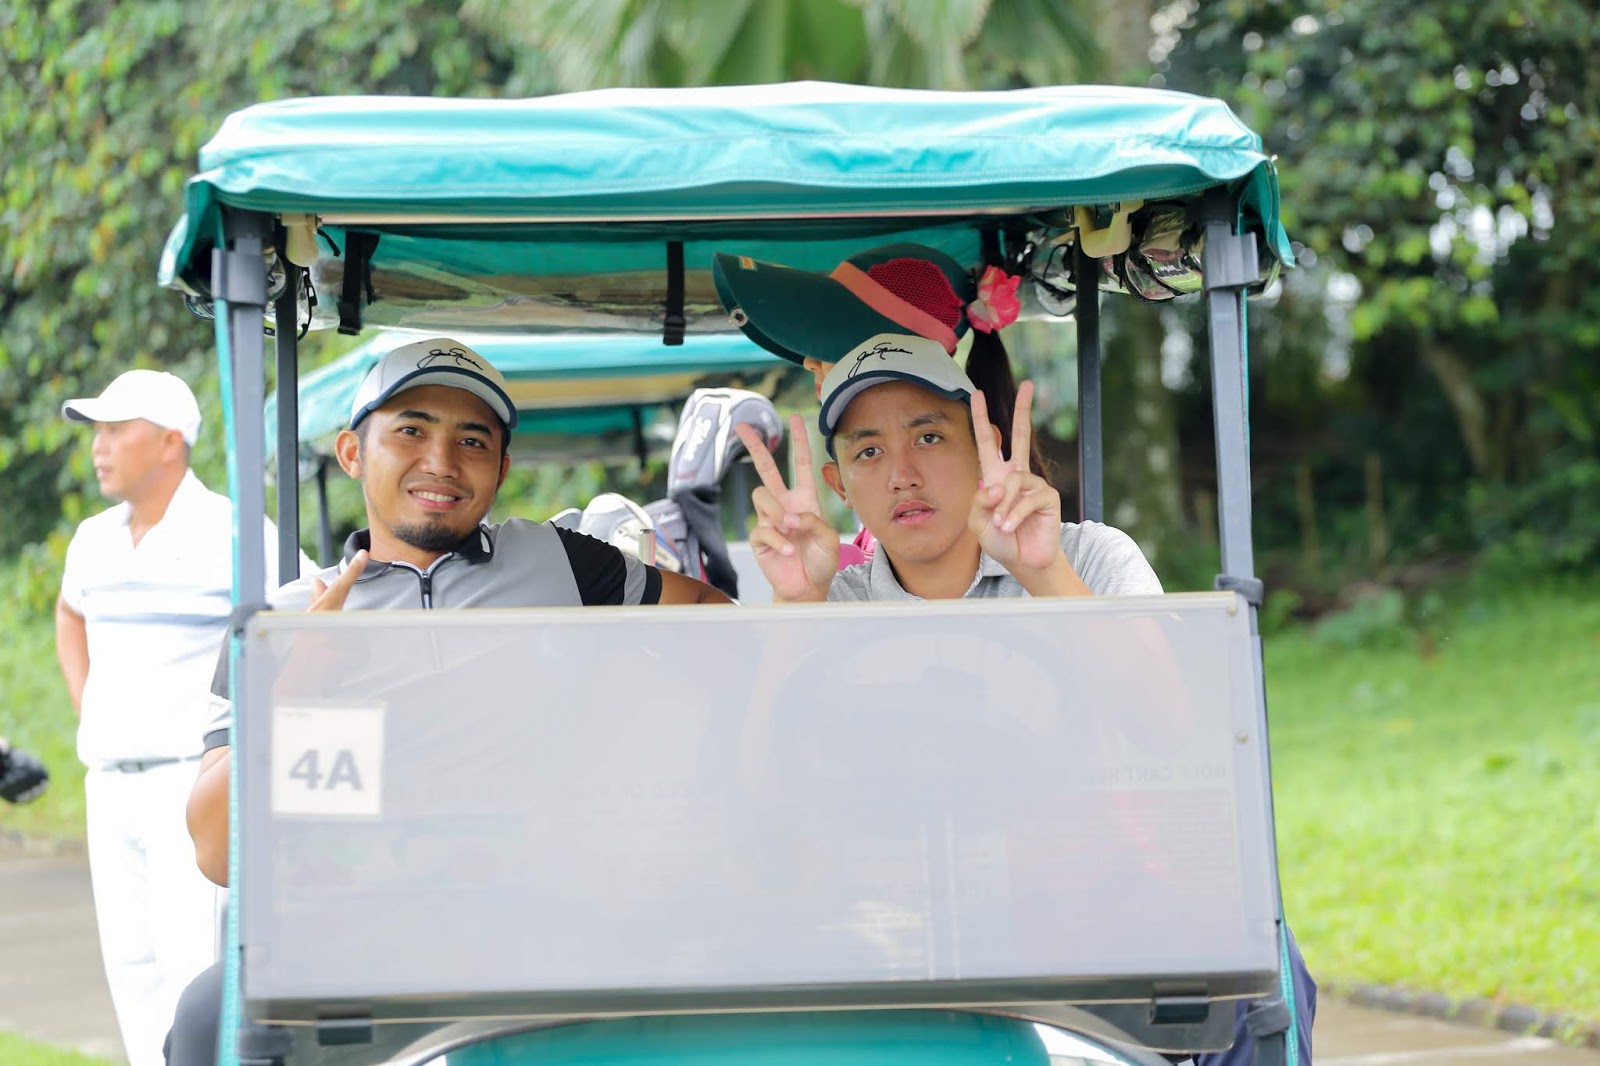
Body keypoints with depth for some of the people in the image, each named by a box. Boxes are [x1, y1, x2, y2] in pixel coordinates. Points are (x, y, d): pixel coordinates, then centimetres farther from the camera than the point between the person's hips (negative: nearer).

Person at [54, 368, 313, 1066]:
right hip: (108, 787, 7)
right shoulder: (95, 541, 12)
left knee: (196, 962, -13)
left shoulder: (232, 535, -8)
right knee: (130, 964, 7)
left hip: (194, 779, -7)